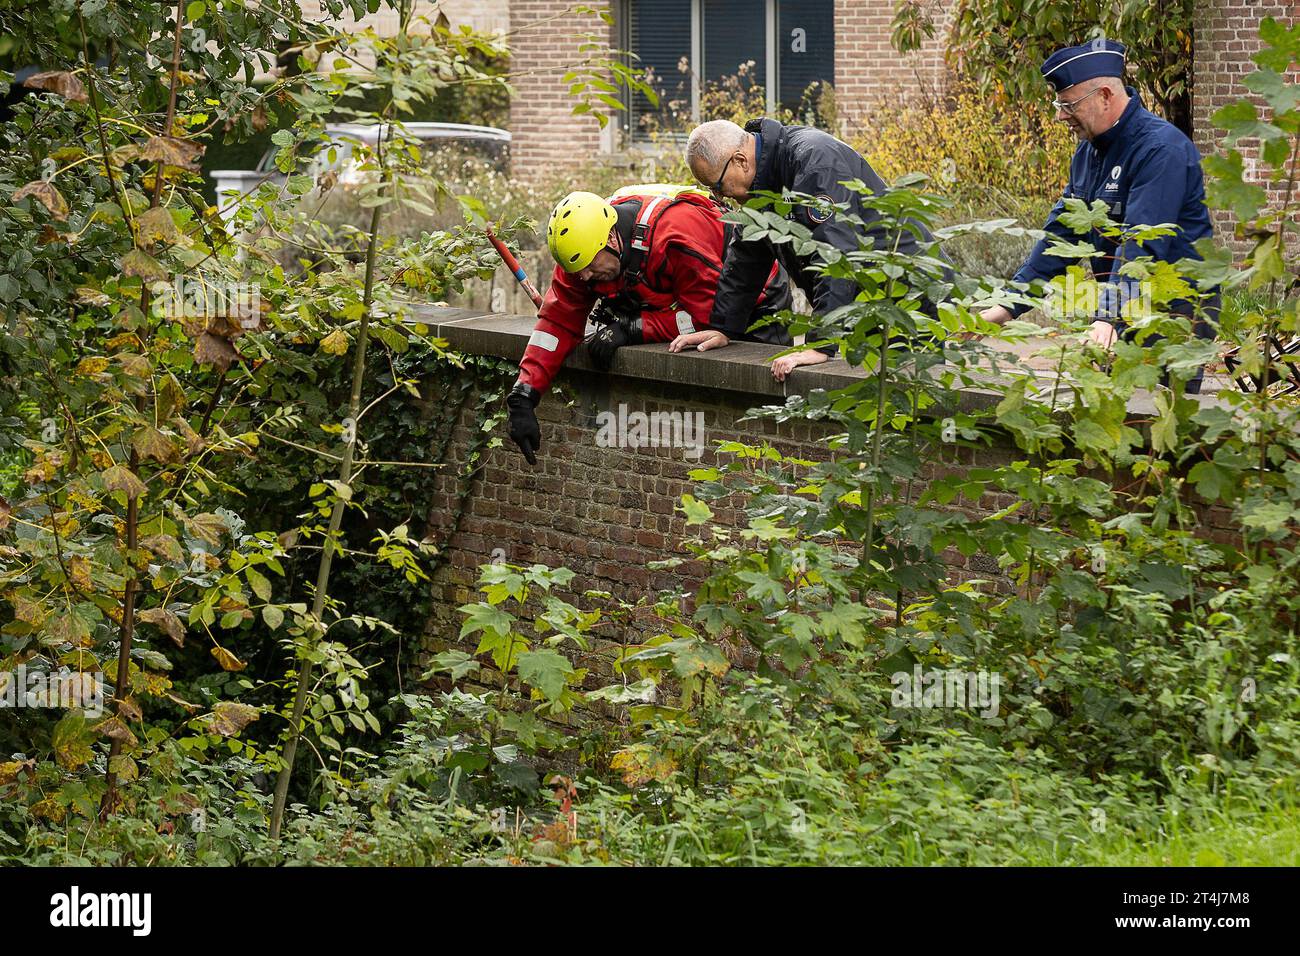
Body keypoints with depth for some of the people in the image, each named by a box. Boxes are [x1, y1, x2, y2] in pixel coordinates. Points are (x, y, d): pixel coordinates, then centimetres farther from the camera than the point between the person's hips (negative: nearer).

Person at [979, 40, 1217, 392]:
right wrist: (1009, 305, 4)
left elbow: (1141, 245, -28)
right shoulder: (1089, 150, 11)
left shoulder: (1160, 148, -18)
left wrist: (1110, 318, -38)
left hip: (1179, 312, -8)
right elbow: (1061, 232, 12)